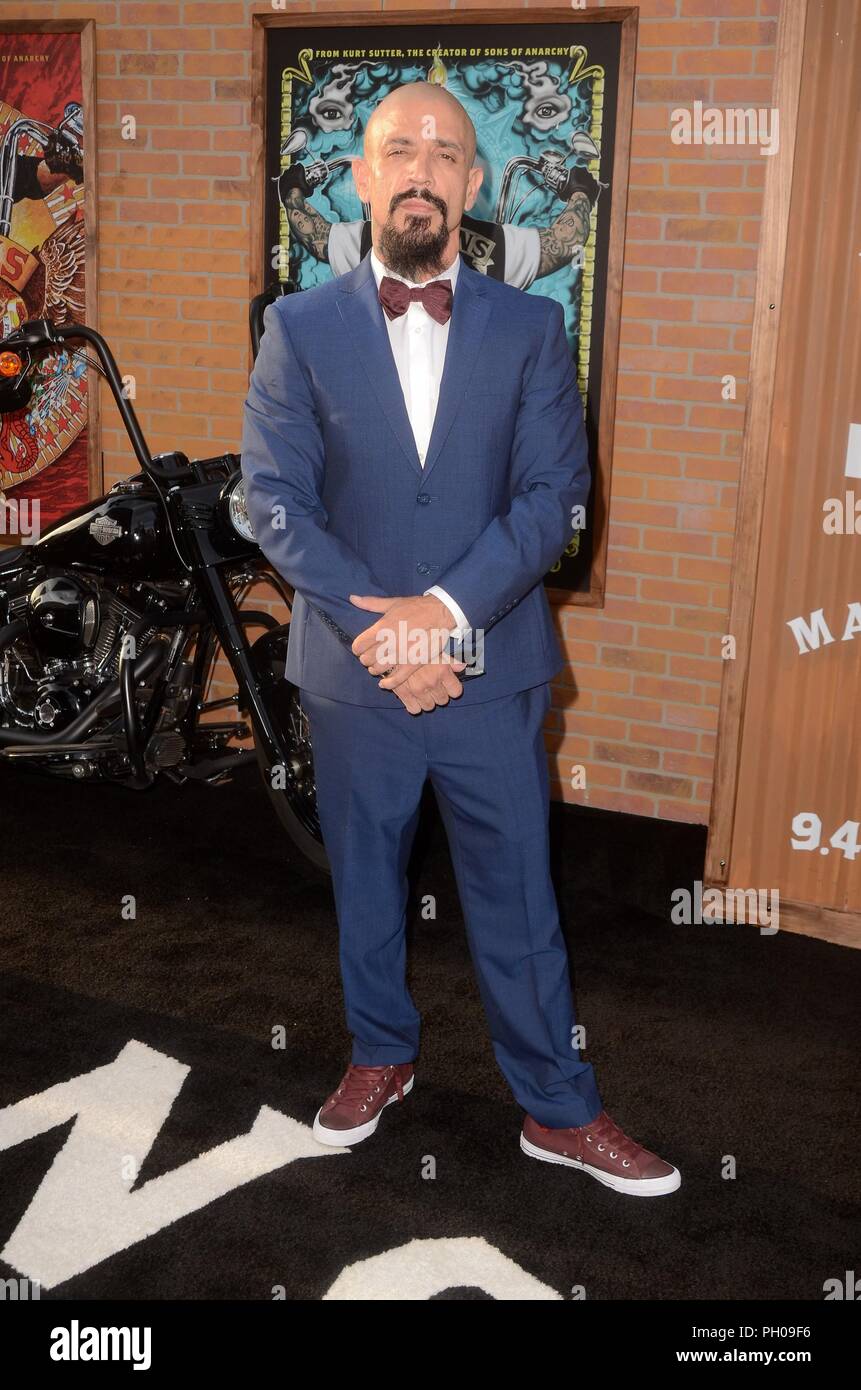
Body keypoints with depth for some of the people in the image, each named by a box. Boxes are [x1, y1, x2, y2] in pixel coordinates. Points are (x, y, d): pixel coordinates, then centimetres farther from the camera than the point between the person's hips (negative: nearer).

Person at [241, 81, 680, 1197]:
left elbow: (553, 493, -6)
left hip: (491, 669, 0)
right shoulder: (299, 328, 0)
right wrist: (375, 629, -17)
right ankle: (381, 1056, 40)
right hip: (351, 673, 1)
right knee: (363, 881, 17)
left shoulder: (530, 328, 1)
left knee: (517, 896, 9)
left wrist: (447, 608, -19)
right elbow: (274, 499, -7)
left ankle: (557, 1109, 25)